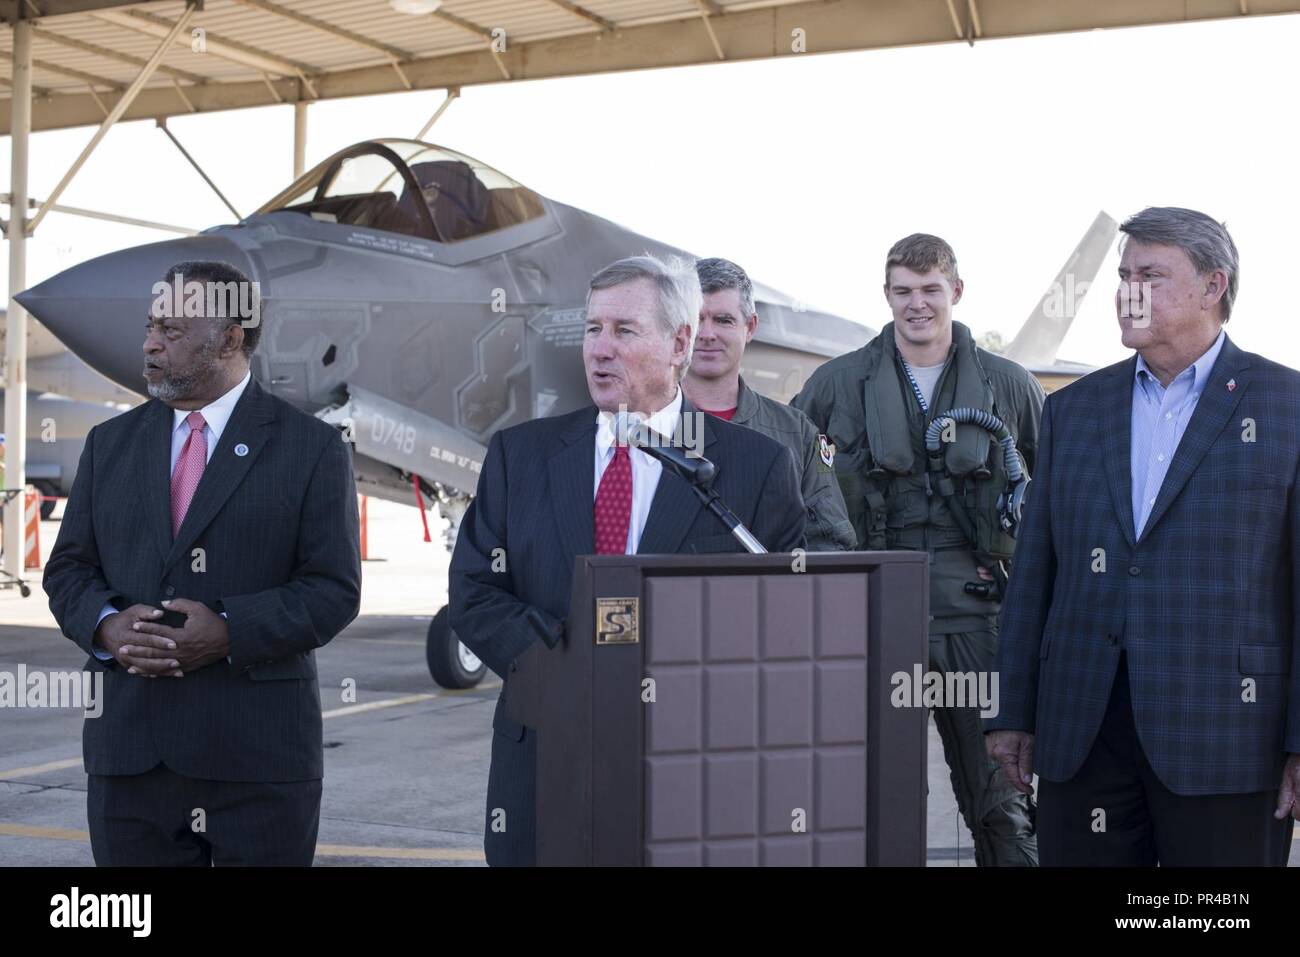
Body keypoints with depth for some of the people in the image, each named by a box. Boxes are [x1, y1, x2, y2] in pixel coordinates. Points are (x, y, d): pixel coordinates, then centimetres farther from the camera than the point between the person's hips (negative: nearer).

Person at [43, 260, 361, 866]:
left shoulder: (312, 448, 0)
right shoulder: (110, 444, 13)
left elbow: (334, 590, -5)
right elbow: (68, 568, 13)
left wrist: (229, 632, -18)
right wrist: (106, 624, -9)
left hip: (260, 751, -3)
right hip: (129, 749, 3)